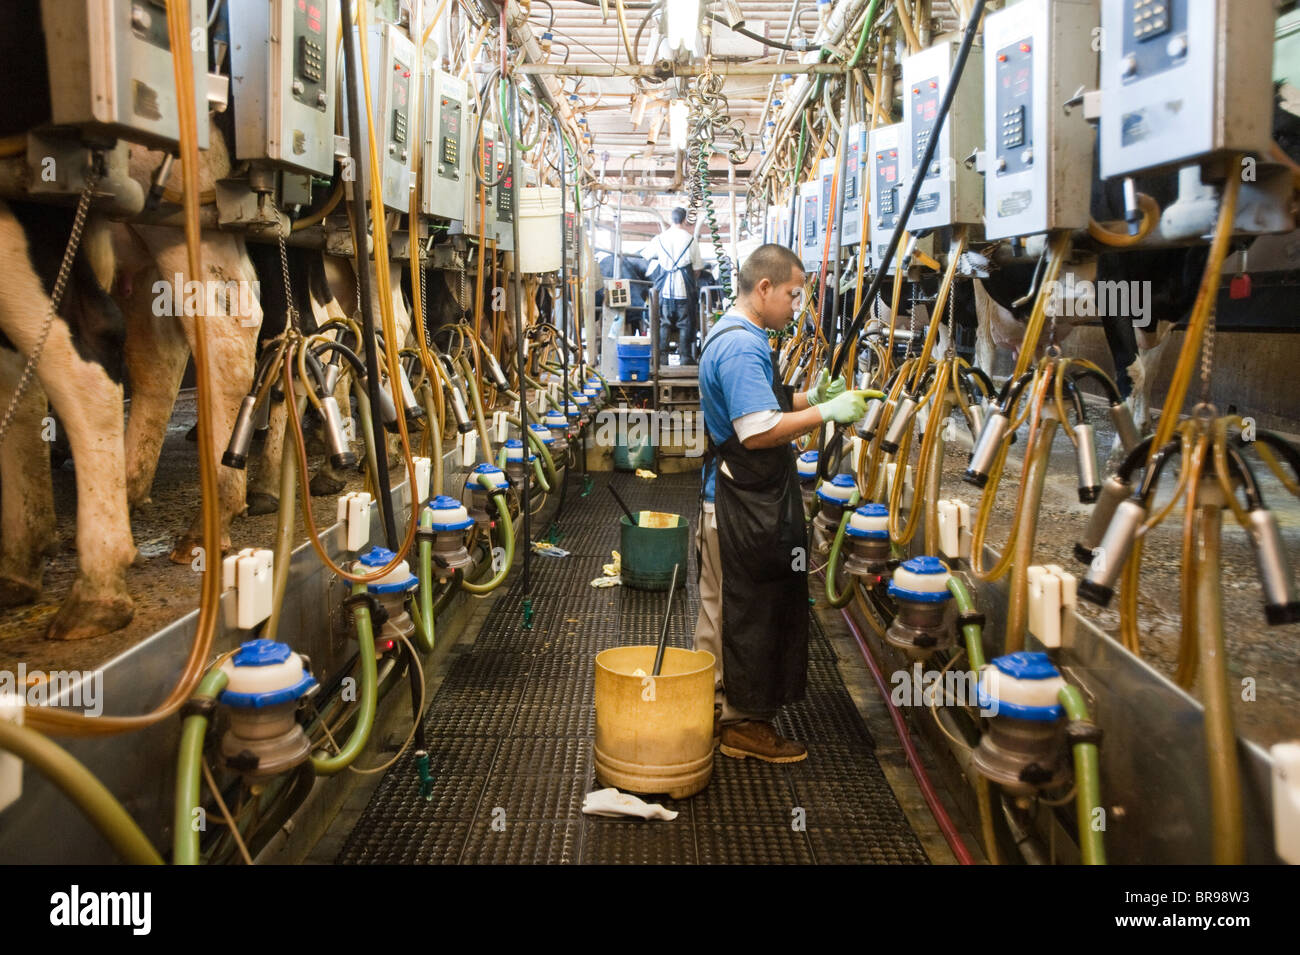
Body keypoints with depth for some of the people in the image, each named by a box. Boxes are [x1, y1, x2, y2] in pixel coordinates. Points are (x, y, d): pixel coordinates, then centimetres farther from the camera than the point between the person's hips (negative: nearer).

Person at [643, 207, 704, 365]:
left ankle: (662, 357, 4)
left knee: (663, 323, 8)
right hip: (684, 288, -2)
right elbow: (697, 267, 1)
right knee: (685, 323, 6)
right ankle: (685, 357, 5)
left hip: (664, 287, 2)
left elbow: (645, 255, 17)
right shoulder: (690, 239, -3)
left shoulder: (660, 238, 2)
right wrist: (694, 283, 19)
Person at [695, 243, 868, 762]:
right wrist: (825, 412, -20)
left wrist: (808, 397, 10)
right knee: (749, 612, 1)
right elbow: (759, 432, -28)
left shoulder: (732, 335, 14)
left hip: (733, 495, 11)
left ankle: (715, 710, 30)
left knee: (722, 611, 18)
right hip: (746, 505, -11)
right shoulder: (742, 346, -20)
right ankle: (743, 723, 14)